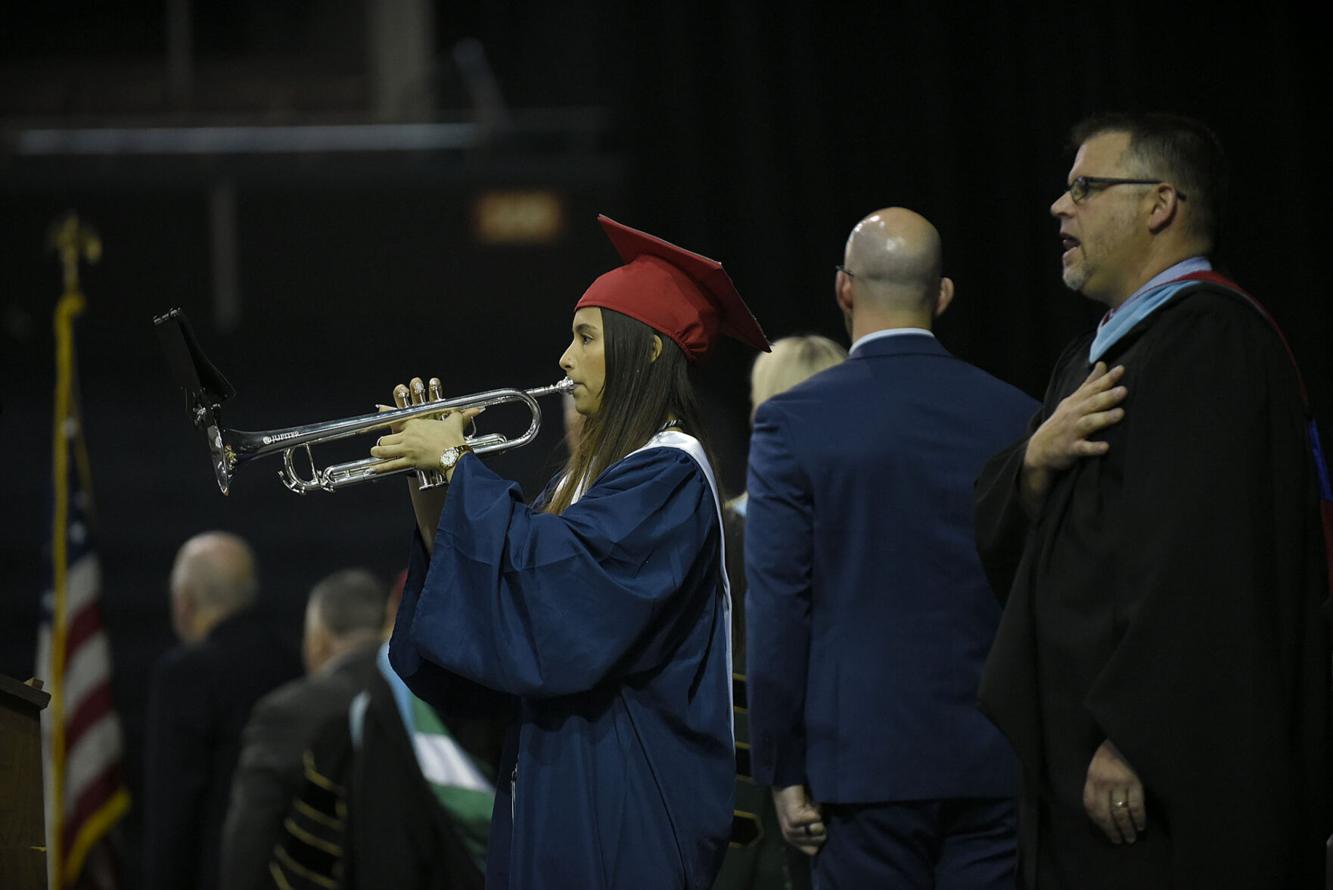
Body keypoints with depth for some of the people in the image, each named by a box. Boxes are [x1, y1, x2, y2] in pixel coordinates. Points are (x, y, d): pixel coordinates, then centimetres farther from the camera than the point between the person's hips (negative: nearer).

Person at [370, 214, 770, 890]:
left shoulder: (669, 473, -12)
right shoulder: (591, 473, 16)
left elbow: (549, 569, -24)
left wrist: (457, 463, -14)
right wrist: (427, 484, 3)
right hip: (555, 777, 9)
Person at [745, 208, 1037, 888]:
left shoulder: (794, 423, -3)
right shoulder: (1017, 418, 4)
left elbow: (777, 617, -5)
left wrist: (785, 775, 0)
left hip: (867, 758, -3)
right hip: (997, 762, 3)